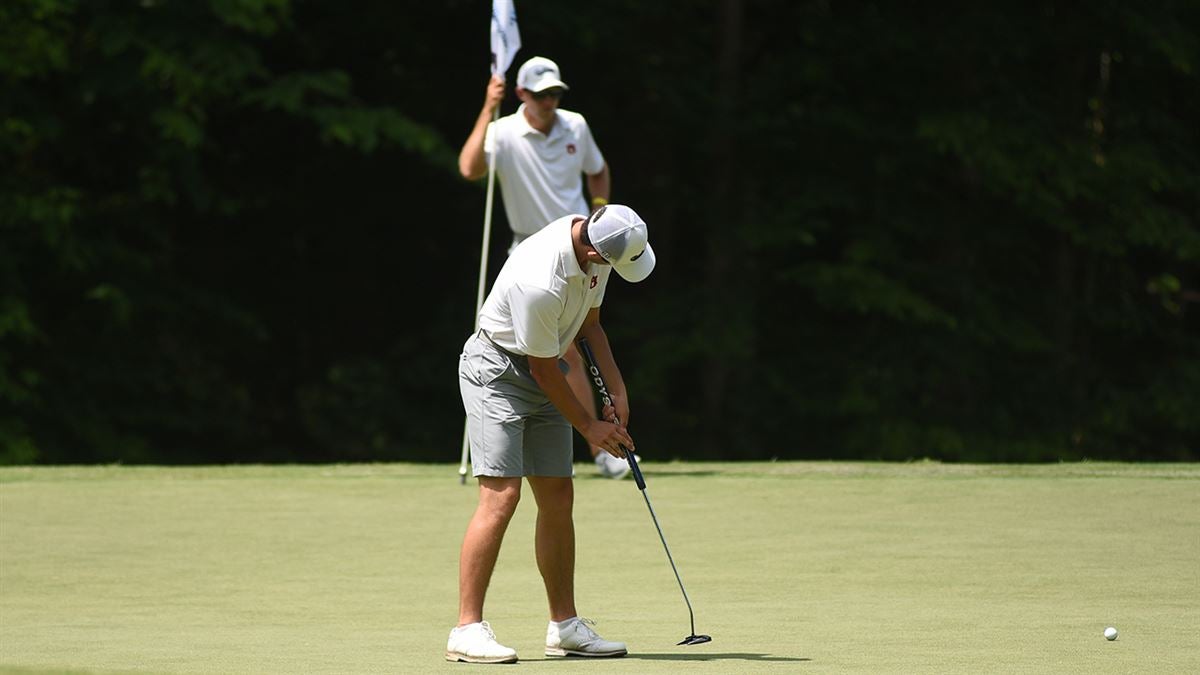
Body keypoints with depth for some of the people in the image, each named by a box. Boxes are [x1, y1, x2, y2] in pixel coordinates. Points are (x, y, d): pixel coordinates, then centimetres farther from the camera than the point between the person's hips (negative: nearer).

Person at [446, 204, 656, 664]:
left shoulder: (595, 242, -6)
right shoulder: (539, 284, -33)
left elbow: (589, 323, 11)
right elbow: (544, 368, -19)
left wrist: (618, 392, 6)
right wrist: (588, 427, -7)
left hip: (542, 377, 9)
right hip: (496, 371, -9)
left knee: (558, 498, 7)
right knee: (501, 495, -18)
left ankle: (565, 626, 14)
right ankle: (467, 630, -18)